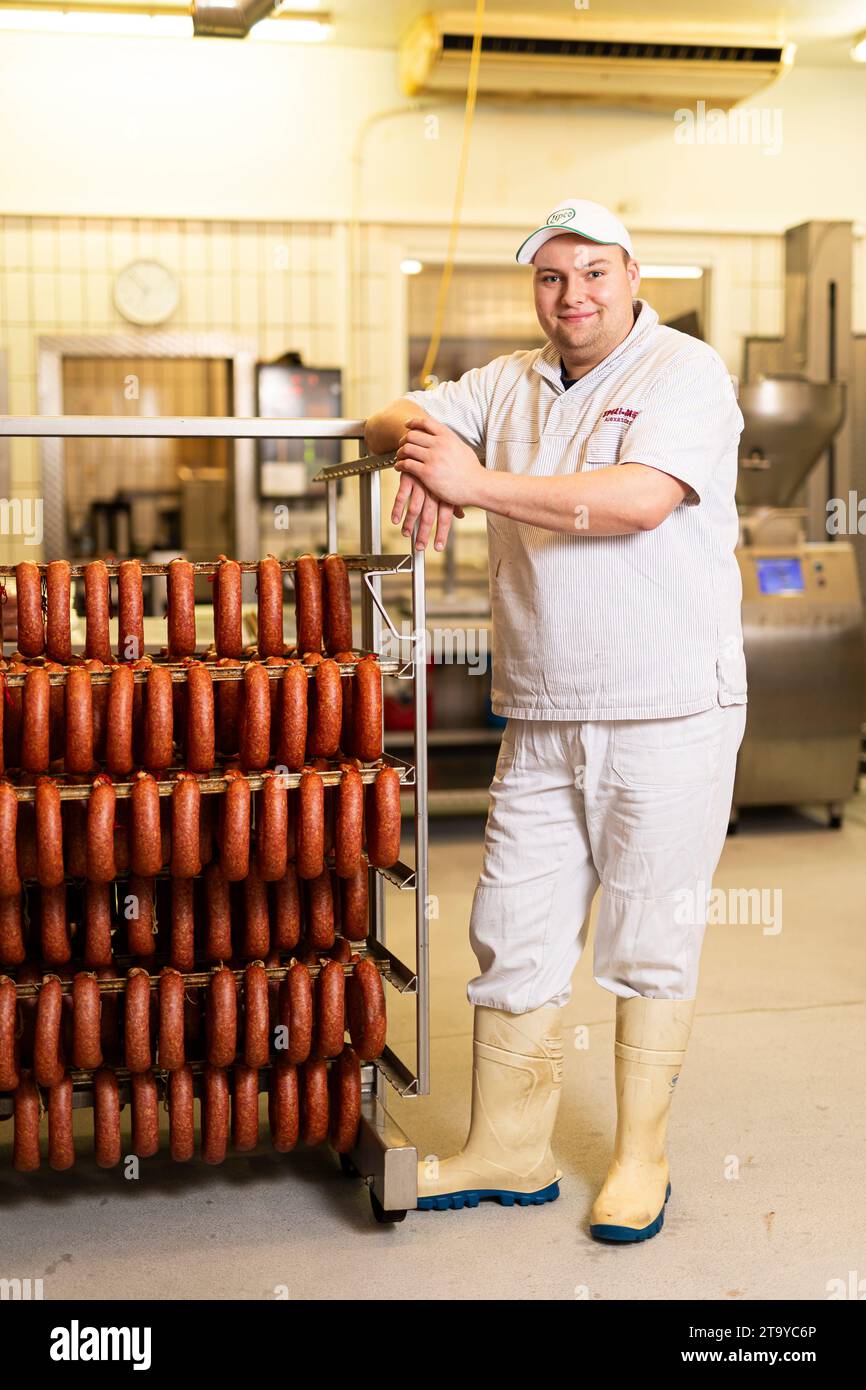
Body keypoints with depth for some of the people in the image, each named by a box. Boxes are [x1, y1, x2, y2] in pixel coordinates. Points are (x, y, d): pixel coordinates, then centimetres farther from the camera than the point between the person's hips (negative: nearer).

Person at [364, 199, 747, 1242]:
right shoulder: (510, 385, 14)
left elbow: (639, 498, -21)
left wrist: (478, 482, -18)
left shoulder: (686, 373, -5)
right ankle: (507, 1151, 22)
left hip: (667, 717, -5)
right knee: (513, 935, 8)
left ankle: (640, 1157, 21)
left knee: (650, 941, 5)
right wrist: (419, 446, -12)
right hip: (541, 721, 6)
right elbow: (398, 417, 14)